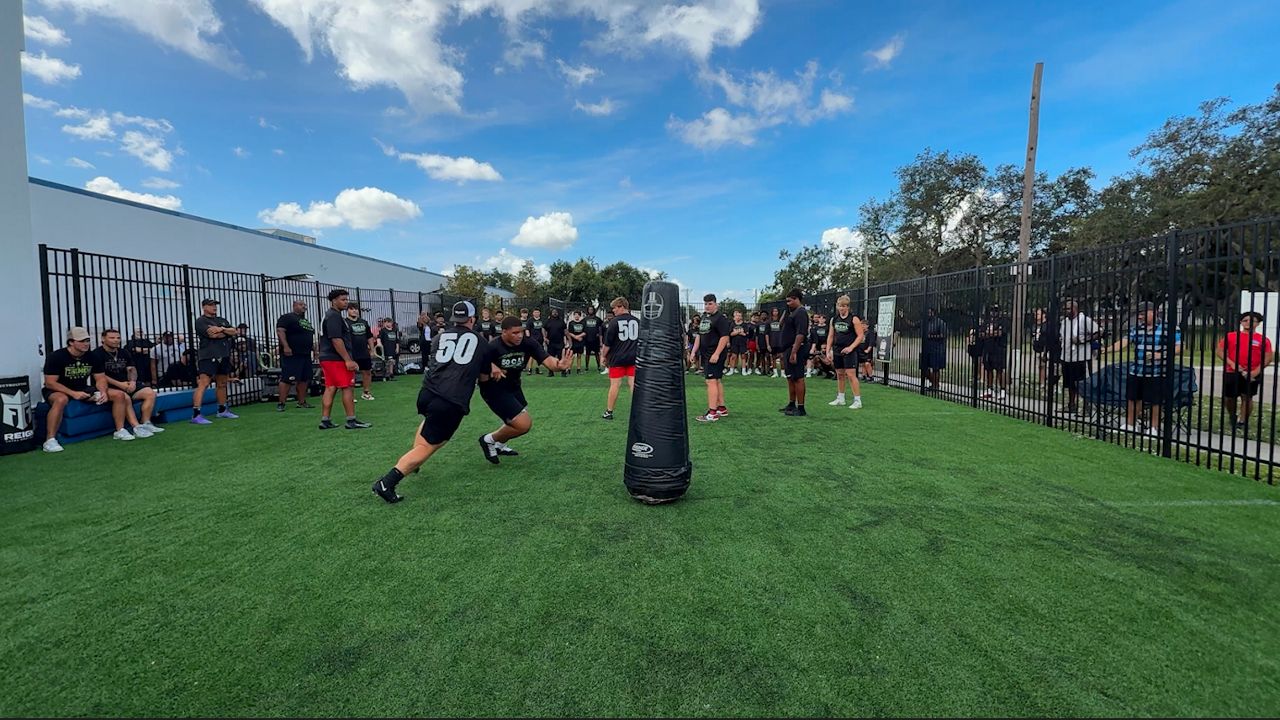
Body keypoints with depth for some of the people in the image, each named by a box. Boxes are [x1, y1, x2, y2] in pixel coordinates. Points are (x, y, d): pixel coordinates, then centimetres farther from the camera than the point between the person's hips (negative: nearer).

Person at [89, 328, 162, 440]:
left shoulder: (124, 353, 13)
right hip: (108, 387, -7)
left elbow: (132, 369, 10)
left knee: (150, 393, -10)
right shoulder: (96, 354, -8)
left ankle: (146, 424, -12)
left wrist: (132, 381, -11)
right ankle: (137, 427, -37)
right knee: (125, 397, -36)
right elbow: (100, 377, -14)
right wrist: (119, 384, -21)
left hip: (125, 384, 7)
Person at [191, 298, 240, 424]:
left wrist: (221, 329, -10)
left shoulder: (222, 320, 19)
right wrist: (228, 332, 0)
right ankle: (195, 415, -17)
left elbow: (235, 332, 6)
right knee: (203, 384, -14)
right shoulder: (200, 321, -2)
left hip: (224, 356, 7)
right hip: (208, 357, -7)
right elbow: (213, 335, -16)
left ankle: (222, 410, 25)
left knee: (222, 384, 14)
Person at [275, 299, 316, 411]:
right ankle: (280, 403, -4)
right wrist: (285, 346, -24)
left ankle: (302, 402, 15)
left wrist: (314, 348, 20)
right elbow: (280, 331, -15)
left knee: (304, 379, 8)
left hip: (305, 355, 8)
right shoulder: (287, 317, -3)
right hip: (291, 354, -8)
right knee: (287, 379, -9)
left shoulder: (306, 321, 22)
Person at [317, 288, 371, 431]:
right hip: (337, 359, -10)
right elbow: (336, 340, -21)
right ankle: (351, 421, -3)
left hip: (327, 358, 10)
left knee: (330, 388, 10)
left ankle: (325, 421, 12)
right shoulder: (334, 316, -13)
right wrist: (348, 360, -21)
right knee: (347, 388, -6)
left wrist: (348, 359, 23)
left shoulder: (329, 315, 20)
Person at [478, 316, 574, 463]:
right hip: (494, 390, -7)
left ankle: (498, 445, 45)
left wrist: (558, 365, -50)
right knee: (523, 424, -14)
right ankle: (489, 440, 10)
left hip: (513, 387, 7)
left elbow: (547, 360, -28)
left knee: (526, 423, 22)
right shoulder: (493, 347, -28)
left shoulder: (528, 344, -17)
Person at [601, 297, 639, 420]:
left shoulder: (614, 321, -8)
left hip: (617, 358, -4)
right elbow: (641, 340, 14)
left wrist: (603, 355, 4)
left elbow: (608, 342, -8)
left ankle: (609, 412, 13)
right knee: (633, 384, 6)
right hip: (633, 358, 4)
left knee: (615, 384, 3)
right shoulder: (637, 321, 7)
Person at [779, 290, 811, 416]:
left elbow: (801, 334, -23)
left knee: (798, 378, -7)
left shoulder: (801, 313, -14)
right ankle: (791, 405, 27)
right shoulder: (793, 312, 19)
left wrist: (794, 352, -27)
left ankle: (800, 409, -4)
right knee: (790, 378, 16)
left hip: (796, 350, -11)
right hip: (789, 350, 11)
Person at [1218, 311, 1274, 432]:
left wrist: (1256, 372, -12)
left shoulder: (1263, 339, 2)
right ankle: (1232, 417, 31)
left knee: (1247, 397, -1)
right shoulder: (1230, 336, 3)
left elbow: (1269, 357, 0)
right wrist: (1232, 363, -12)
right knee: (1228, 398, 6)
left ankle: (1242, 422, 9)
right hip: (1231, 373, 1)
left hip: (1251, 374, -1)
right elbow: (1219, 350, 0)